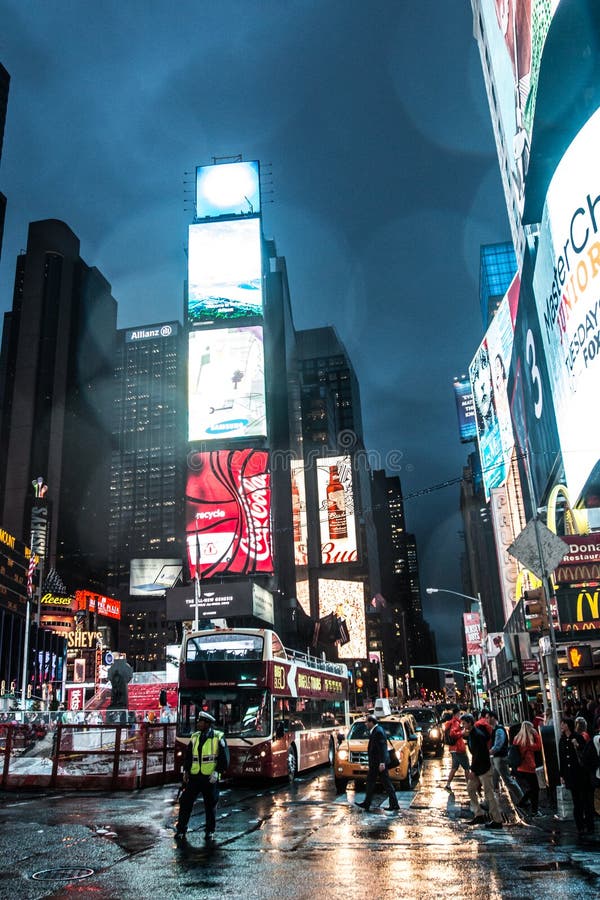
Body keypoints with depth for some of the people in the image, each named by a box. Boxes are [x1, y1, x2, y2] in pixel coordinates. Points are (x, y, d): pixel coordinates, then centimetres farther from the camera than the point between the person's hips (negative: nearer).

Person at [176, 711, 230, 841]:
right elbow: (188, 755, 14)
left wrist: (217, 772, -14)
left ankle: (210, 831, 19)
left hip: (210, 778, -4)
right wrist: (186, 770, 3)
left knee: (210, 805, 5)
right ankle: (181, 829, 14)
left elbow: (224, 757, -7)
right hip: (194, 776, 4)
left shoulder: (218, 737, -6)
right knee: (185, 802, 2)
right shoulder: (194, 737, 7)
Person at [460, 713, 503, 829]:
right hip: (477, 769, 10)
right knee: (470, 789, 12)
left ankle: (497, 820, 5)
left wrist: (473, 770, -20)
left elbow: (479, 754, -24)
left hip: (484, 768, -10)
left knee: (489, 794, -3)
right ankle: (479, 815, 17)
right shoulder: (471, 734, 8)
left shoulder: (477, 735, -21)